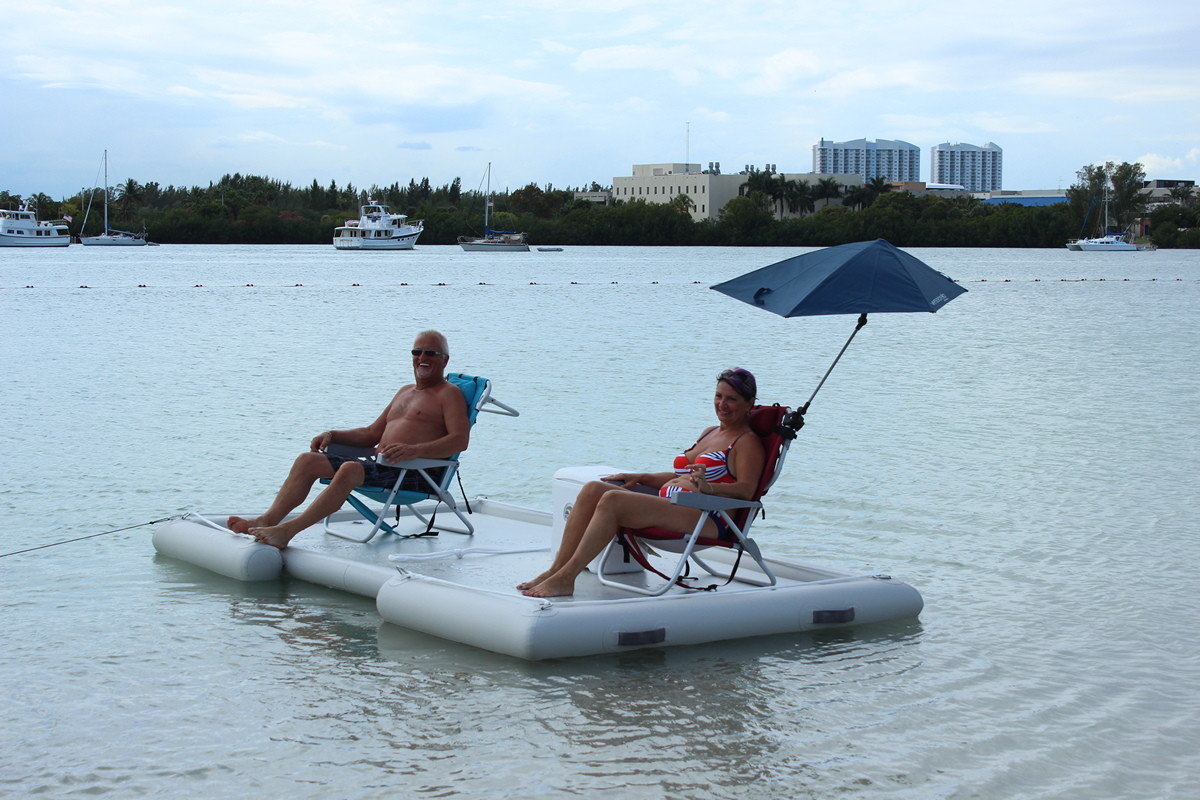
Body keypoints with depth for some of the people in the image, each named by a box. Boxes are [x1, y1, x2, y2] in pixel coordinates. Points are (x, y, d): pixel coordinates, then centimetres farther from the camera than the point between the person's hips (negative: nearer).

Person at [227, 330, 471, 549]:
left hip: (412, 473, -9)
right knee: (308, 460, -5)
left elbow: (460, 440, -14)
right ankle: (269, 519, -20)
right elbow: (371, 434, 31)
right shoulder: (405, 392, 29)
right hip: (380, 467, 9)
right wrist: (332, 435, 13)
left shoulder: (449, 393, 3)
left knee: (350, 469, -34)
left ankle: (287, 531, -41)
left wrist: (414, 450, -28)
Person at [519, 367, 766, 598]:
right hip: (668, 503, 9)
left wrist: (708, 487, -31)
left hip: (707, 519, -9)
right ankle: (557, 569, -17)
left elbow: (746, 490, -14)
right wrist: (640, 478, 19)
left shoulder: (748, 442, 0)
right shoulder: (710, 433, 26)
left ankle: (565, 579, -28)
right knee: (593, 489, -9)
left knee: (613, 500, -28)